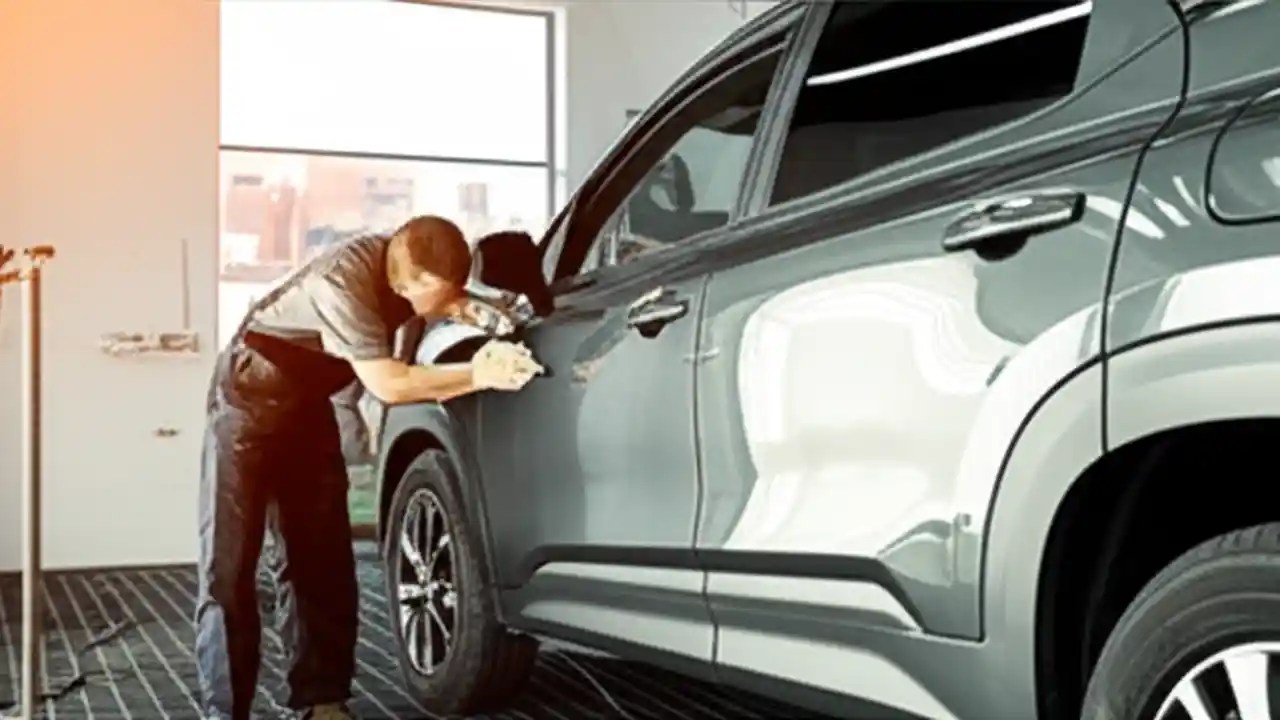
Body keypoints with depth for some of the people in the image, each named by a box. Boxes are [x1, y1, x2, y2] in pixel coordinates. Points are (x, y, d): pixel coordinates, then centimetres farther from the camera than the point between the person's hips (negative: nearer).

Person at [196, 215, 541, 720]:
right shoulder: (343, 281, -34)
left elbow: (452, 300, 7)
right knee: (227, 562, -8)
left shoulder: (412, 265, -14)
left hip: (308, 401, 7)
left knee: (320, 558, 5)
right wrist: (480, 375, -32)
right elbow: (387, 384, -32)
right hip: (251, 396, -7)